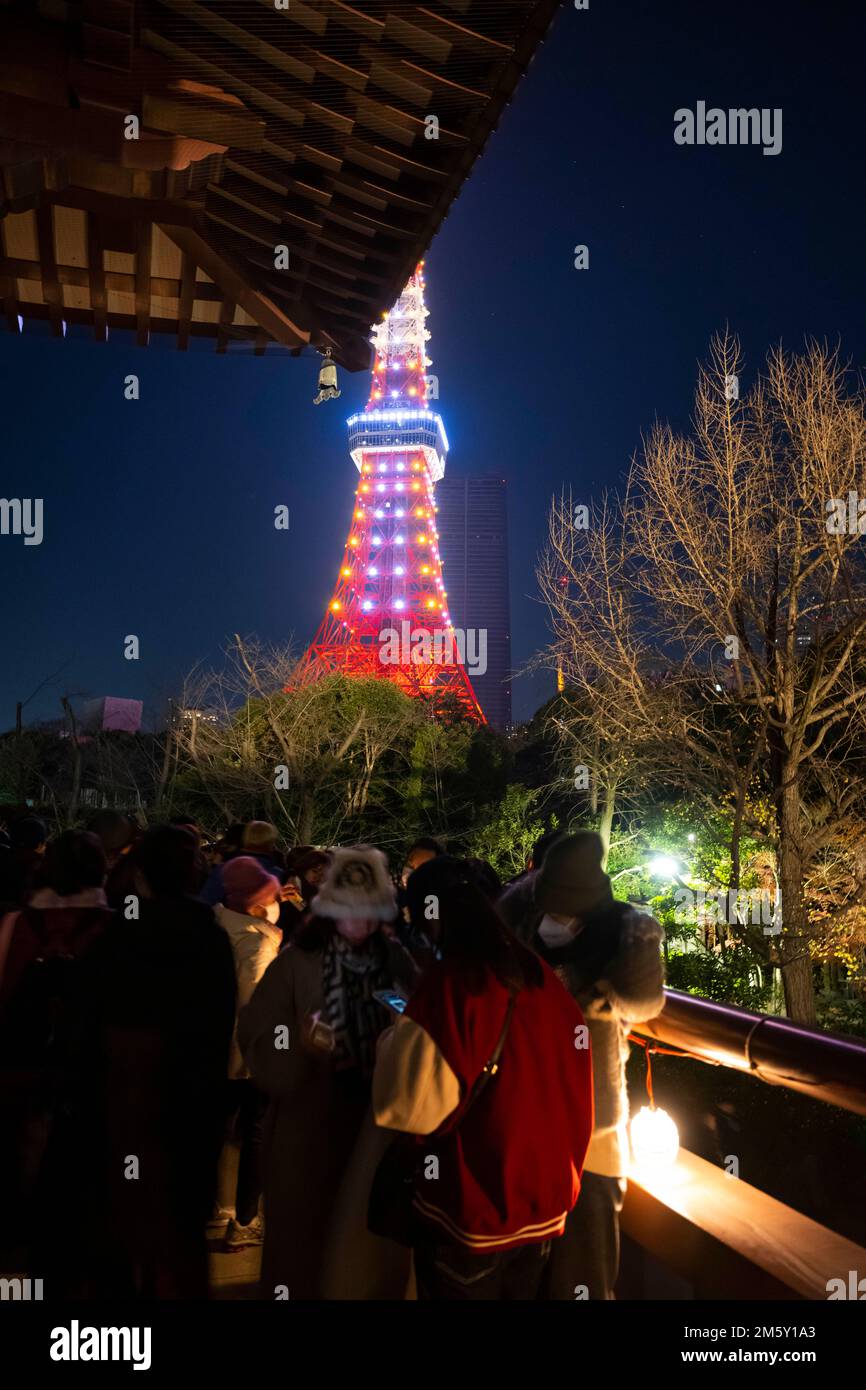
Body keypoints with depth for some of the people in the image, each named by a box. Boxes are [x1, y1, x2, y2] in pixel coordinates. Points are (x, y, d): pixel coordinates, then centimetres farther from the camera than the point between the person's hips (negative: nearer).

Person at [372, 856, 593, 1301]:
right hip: (544, 1201, 6)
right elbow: (568, 1084, 12)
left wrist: (397, 1037, -6)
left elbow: (404, 1103, -22)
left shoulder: (451, 980, -21)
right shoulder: (541, 975, 0)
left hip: (470, 1211, -6)